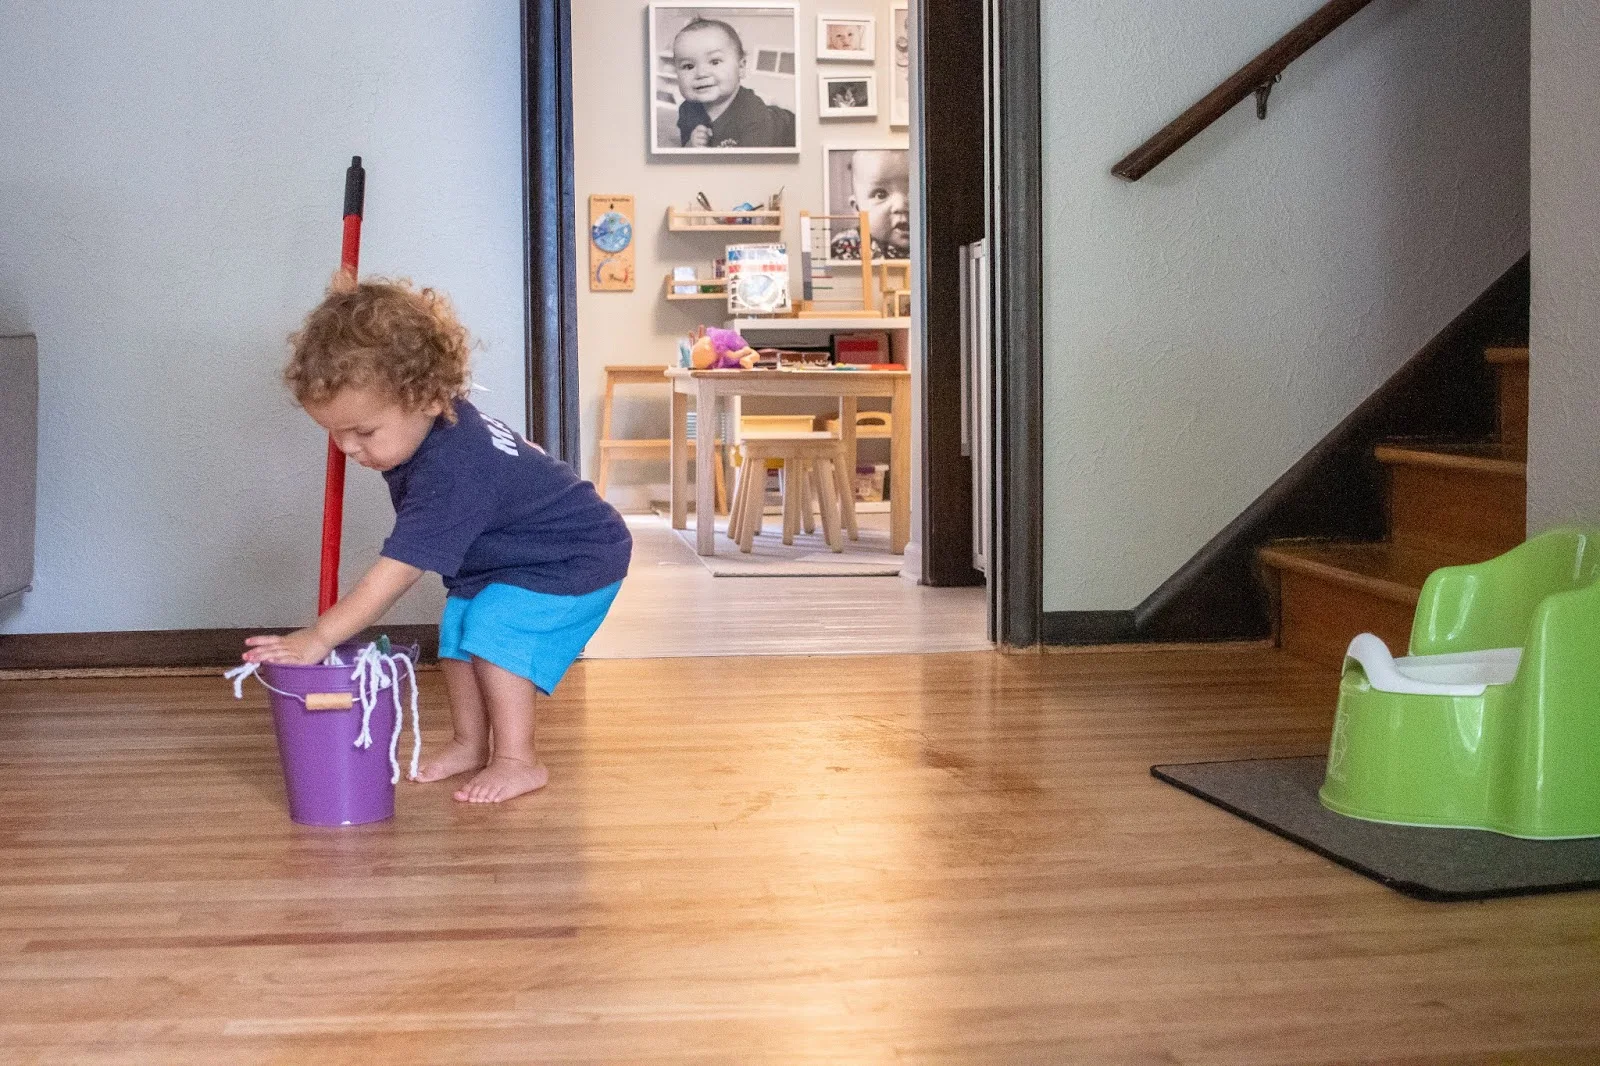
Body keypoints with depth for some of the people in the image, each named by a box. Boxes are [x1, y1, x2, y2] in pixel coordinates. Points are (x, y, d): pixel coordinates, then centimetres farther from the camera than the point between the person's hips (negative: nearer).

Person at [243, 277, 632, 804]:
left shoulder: (451, 467, -39)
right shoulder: (432, 429, -10)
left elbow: (399, 568, -39)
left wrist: (320, 636, -38)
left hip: (576, 557, -10)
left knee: (496, 629, -21)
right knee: (458, 628, 1)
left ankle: (518, 760, -11)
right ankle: (471, 743, 14)